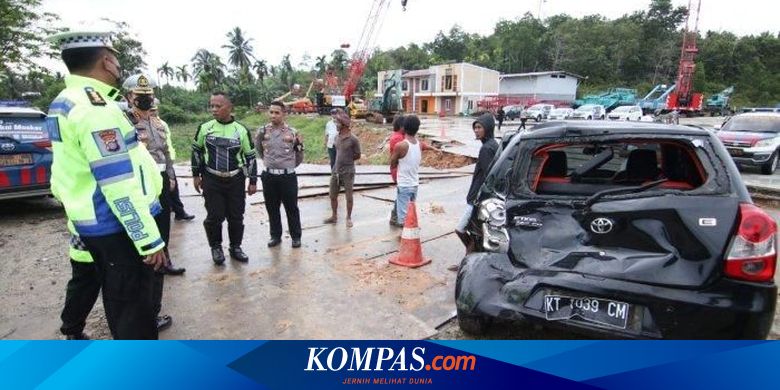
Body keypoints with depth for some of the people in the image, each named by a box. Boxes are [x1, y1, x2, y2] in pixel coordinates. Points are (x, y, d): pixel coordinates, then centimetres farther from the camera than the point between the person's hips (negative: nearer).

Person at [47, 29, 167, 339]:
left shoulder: (64, 103, 11)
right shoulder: (96, 108, -21)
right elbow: (119, 186, -26)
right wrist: (150, 240, -22)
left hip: (92, 223, 10)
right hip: (118, 227, -10)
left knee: (118, 300, 23)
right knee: (135, 307, 3)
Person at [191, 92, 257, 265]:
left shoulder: (241, 130, -3)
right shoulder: (205, 128, -1)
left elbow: (250, 156, 2)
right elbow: (196, 151, 12)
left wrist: (253, 181, 1)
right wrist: (196, 175, 10)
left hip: (236, 180, 0)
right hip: (211, 180, 0)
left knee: (236, 216, 6)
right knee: (214, 216, 0)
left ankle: (235, 247, 24)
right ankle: (216, 247, 22)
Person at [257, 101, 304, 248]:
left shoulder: (292, 132, -5)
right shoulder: (263, 131, 0)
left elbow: (299, 154, 7)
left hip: (288, 176, -2)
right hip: (269, 176, 2)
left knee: (291, 208, 6)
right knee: (272, 208, 11)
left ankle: (296, 236, 19)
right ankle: (275, 236, 25)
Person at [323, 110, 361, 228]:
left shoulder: (353, 139, -13)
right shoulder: (337, 137, 5)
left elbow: (358, 156, -5)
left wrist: (347, 160, -1)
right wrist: (342, 160, 6)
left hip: (348, 172, -6)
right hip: (335, 171, 6)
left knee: (349, 197, 6)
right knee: (333, 196, 13)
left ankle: (349, 218, 22)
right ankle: (334, 216, 30)